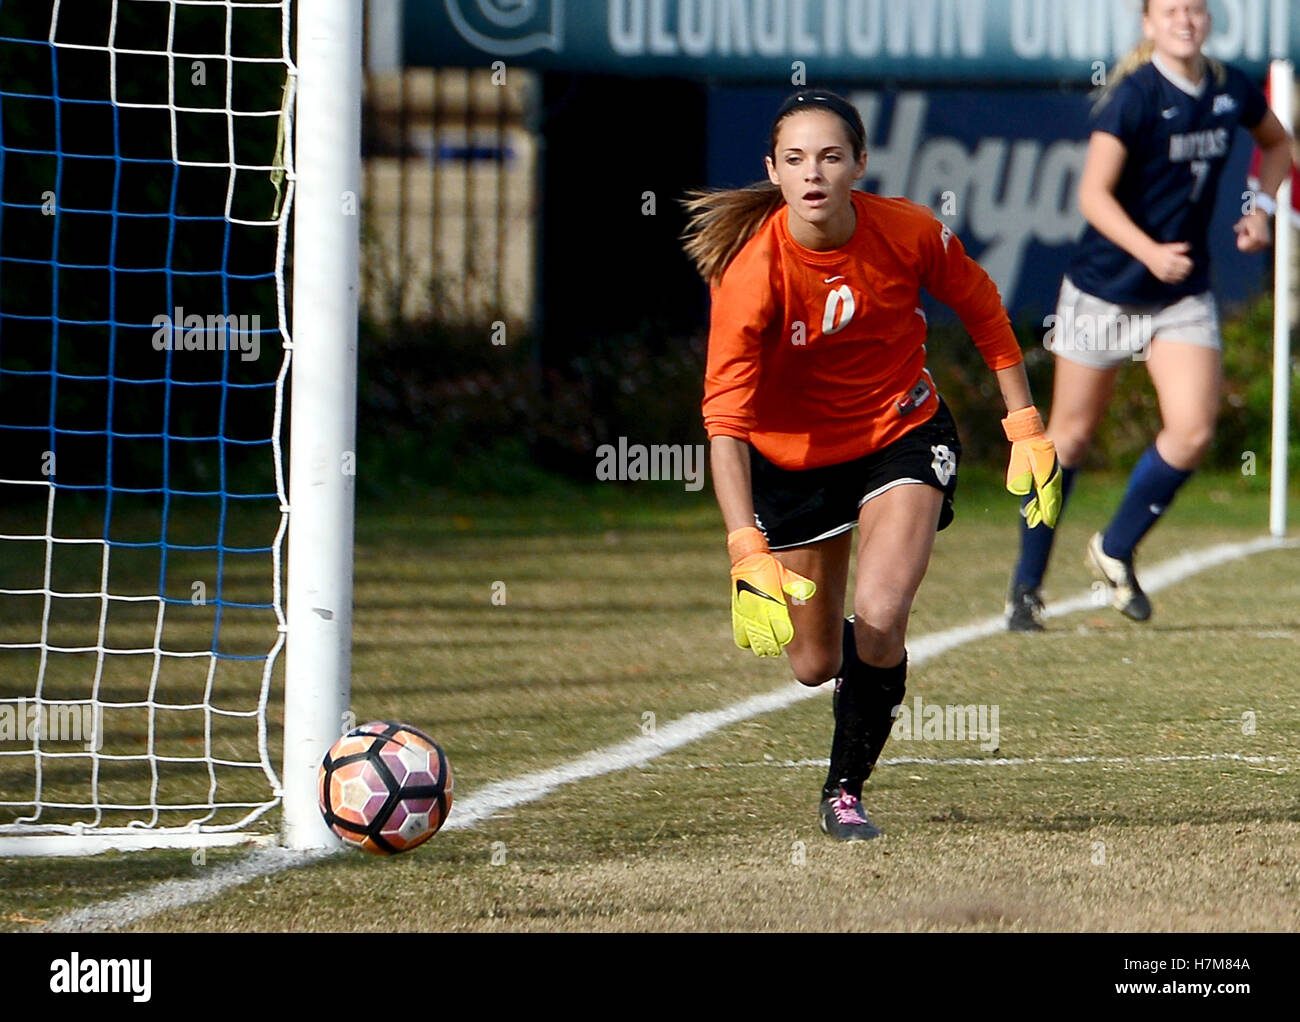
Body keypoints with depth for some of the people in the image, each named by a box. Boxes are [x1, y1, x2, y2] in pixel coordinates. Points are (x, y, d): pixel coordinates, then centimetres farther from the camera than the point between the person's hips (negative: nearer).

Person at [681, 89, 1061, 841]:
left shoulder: (909, 233, -20)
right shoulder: (751, 275, -28)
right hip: (792, 459, 0)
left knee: (880, 618, -22)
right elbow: (726, 421, -32)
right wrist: (748, 554, -42)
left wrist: (1027, 429, 1)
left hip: (903, 435, 0)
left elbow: (983, 311, 1)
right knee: (815, 664, 7)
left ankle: (846, 792, 0)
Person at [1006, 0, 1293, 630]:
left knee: (1193, 431, -11)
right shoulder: (1134, 97, -17)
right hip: (1105, 288, -4)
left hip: (1184, 295, 4)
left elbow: (1277, 143, 22)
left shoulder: (1233, 92, 0)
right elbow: (1093, 195, -23)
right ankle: (1026, 585, 20)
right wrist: (1150, 252, -36)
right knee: (1071, 435, 5)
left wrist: (1263, 206, 5)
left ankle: (1116, 550, 12)